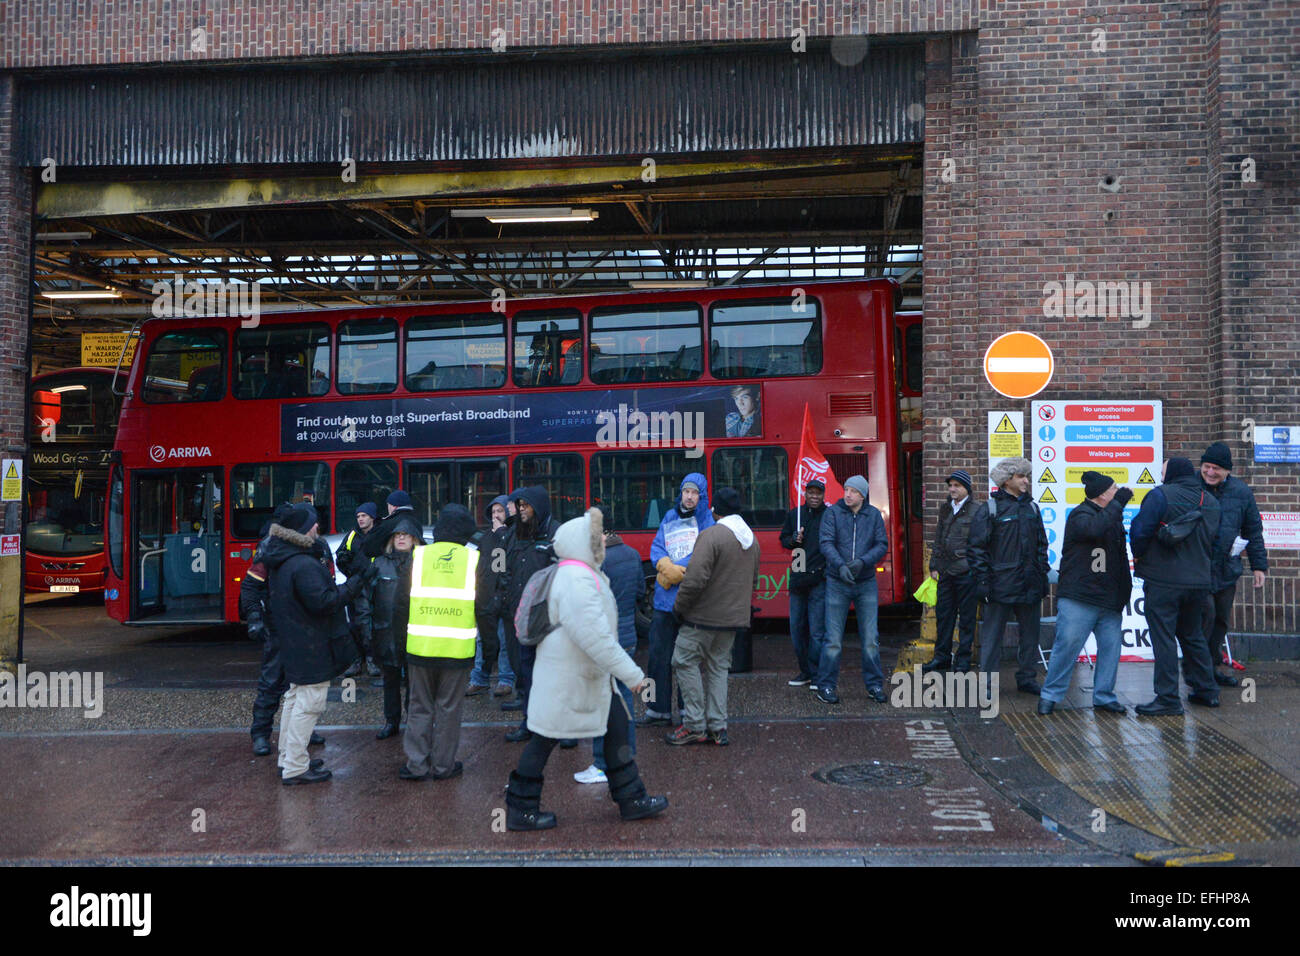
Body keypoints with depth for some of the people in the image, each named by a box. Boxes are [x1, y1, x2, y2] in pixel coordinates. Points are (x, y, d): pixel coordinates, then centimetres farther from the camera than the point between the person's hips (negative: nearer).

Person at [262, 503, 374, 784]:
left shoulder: (280, 562, 8)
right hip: (313, 649, -10)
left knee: (295, 698, 20)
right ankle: (295, 768, 1)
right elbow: (323, 602, -25)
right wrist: (358, 582, -23)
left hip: (294, 645, 11)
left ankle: (288, 760, 29)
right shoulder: (304, 565, -24)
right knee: (308, 704, -3)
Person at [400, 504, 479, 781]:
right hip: (458, 647, -1)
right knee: (449, 707, 9)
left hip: (420, 645, 1)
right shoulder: (474, 559, -2)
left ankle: (417, 765, 13)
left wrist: (399, 638, 15)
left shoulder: (418, 556, 0)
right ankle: (443, 765, 14)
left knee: (420, 706, 12)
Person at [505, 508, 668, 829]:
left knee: (617, 729, 12)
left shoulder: (584, 574, 11)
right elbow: (594, 637, -28)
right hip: (566, 678, -10)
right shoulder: (577, 580, -24)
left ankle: (632, 800, 22)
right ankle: (520, 811, 15)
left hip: (590, 676, 10)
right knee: (545, 740, 2)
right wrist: (631, 673, -23)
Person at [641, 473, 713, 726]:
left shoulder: (707, 520, -1)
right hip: (665, 600, 5)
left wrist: (676, 572, -13)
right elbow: (656, 548, 7)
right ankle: (658, 711, 17)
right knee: (658, 655, 8)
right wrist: (666, 567, -13)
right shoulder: (670, 517, 14)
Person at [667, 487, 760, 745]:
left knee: (686, 663, 3)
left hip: (704, 617, -8)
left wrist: (679, 606, -11)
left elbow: (695, 578, -23)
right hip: (734, 617, 8)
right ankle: (717, 727, 14)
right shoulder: (751, 538, 12)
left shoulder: (712, 535, -17)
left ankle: (695, 726, 4)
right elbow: (753, 580, 21)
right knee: (717, 667, 15)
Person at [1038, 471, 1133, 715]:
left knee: (1111, 647, 6)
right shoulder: (1080, 515, -6)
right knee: (1067, 645, -8)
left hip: (1109, 601, 8)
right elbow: (1095, 529, -30)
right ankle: (1050, 695, 3)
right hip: (1078, 599, -8)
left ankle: (1103, 696, 18)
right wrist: (1119, 502, -19)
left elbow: (1121, 556, 21)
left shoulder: (1113, 518, 19)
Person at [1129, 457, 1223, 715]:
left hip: (1163, 580, -7)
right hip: (1200, 581, 7)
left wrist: (1139, 558, 3)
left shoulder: (1160, 495, -13)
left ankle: (1168, 699, -2)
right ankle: (1206, 690, 28)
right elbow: (1214, 541, 16)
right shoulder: (1211, 501, 9)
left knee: (1163, 638, -3)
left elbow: (1139, 531, -15)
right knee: (1192, 635, 21)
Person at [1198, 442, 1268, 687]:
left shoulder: (1241, 492, 5)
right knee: (1205, 614, -14)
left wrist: (1258, 565, 9)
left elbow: (1253, 531, 11)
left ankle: (1212, 667, 26)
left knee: (1221, 620, 12)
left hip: (1227, 570, 4)